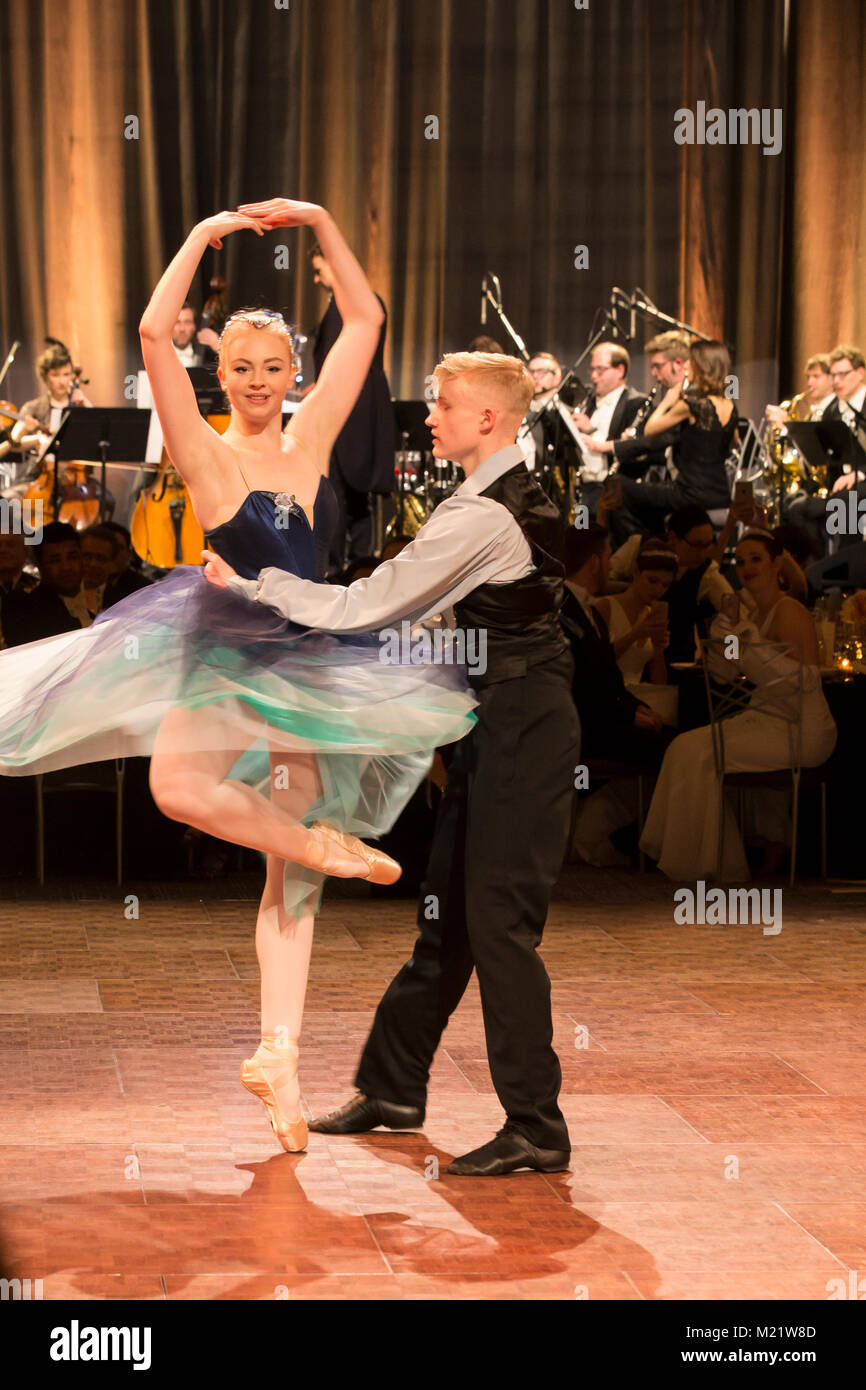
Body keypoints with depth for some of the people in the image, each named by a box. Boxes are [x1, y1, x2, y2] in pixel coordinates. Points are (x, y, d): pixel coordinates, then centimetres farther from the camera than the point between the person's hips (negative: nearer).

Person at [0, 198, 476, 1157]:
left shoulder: (310, 440, 7)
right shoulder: (206, 454, -5)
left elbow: (364, 320, 10)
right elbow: (153, 333, -17)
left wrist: (322, 225, 4)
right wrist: (202, 238, -13)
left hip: (307, 661, 4)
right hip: (223, 646, -3)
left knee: (290, 878, 4)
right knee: (180, 784, -34)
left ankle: (277, 1054, 8)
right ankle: (322, 843, -10)